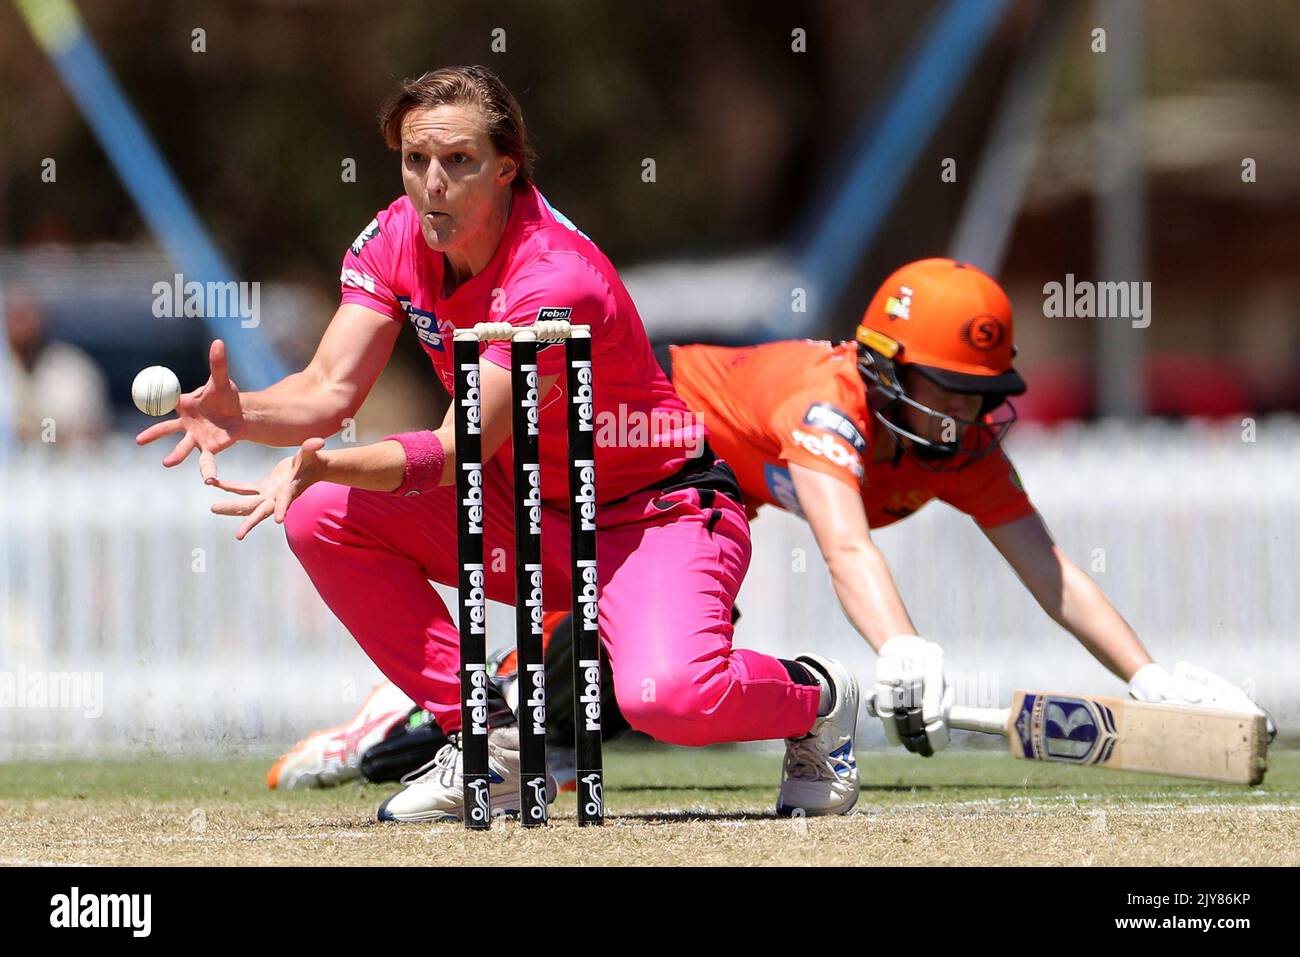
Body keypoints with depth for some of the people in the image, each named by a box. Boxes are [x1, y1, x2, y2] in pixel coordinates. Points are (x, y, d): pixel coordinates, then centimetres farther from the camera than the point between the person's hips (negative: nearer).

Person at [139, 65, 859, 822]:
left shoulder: (553, 278, -29)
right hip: (528, 510, 8)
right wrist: (241, 413, -36)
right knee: (322, 516, -13)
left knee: (667, 695, -36)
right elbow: (330, 391, -14)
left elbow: (458, 454, -33)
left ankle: (816, 696, 1)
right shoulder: (396, 240, -7)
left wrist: (324, 464, -49)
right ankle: (490, 739, -1)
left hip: (659, 510, -7)